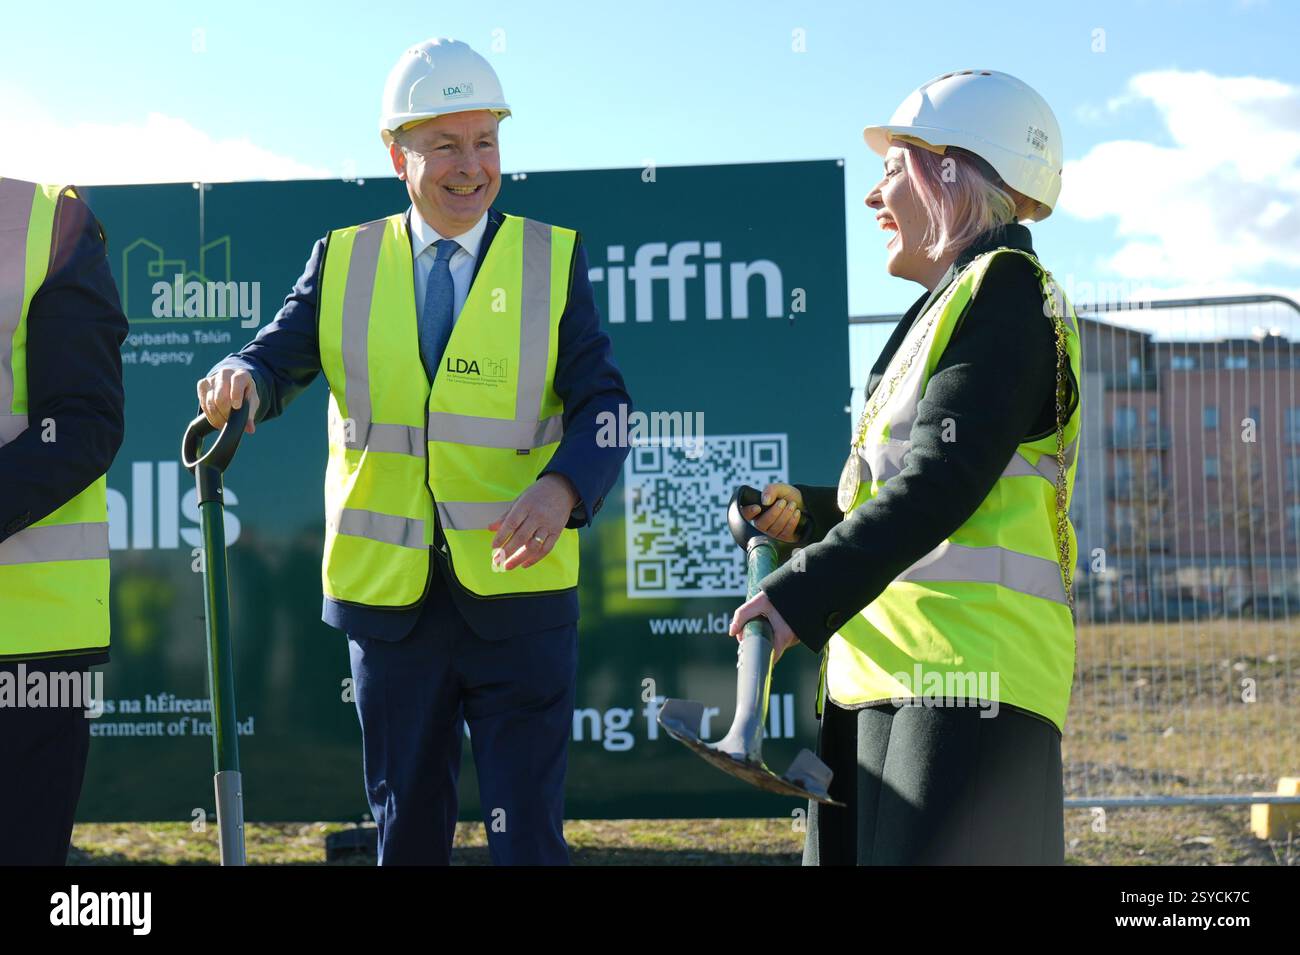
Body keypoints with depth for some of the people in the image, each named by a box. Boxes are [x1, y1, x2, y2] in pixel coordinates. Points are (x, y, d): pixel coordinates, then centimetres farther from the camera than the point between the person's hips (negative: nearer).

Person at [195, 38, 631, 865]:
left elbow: (602, 405, -4)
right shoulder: (345, 260, 9)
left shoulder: (554, 259, 3)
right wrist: (241, 380, -25)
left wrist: (561, 490, -25)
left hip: (518, 590, -2)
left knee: (527, 834, -1)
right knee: (408, 833, 12)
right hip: (387, 594, 2)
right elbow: (281, 357, 0)